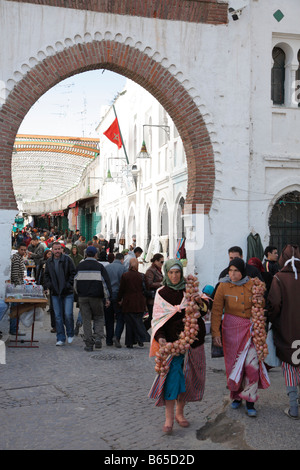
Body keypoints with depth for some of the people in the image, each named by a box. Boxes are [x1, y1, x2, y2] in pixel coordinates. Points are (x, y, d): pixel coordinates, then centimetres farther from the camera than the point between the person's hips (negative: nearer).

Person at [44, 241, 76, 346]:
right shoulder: (49, 262, 9)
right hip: (55, 293, 4)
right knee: (58, 316, 3)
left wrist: (69, 285, -11)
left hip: (67, 292, -3)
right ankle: (60, 338, 10)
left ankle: (70, 334, 15)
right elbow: (46, 275, 19)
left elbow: (73, 273, -2)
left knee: (68, 314, -7)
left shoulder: (67, 259, -4)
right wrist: (49, 285, 4)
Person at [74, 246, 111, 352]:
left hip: (82, 297, 2)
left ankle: (89, 344, 4)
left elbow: (75, 283, 12)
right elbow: (105, 282, -5)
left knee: (86, 320, 6)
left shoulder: (79, 266, 5)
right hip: (96, 297, -2)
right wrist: (107, 298, -1)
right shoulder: (99, 266, -2)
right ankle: (98, 338, -5)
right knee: (99, 317, 13)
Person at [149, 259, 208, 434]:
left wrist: (200, 302, -17)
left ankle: (180, 412, 21)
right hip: (172, 340, -3)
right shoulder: (162, 294, 3)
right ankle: (169, 418, -9)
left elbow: (205, 310, 6)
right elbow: (158, 319, -1)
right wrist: (160, 337, -17)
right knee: (172, 374, -13)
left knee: (187, 376, 7)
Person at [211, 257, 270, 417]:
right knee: (234, 363, 7)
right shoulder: (223, 286, -5)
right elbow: (216, 311, -4)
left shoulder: (252, 285, -3)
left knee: (252, 364, -8)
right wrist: (215, 333, -9)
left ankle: (250, 400, 2)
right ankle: (236, 396, 25)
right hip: (231, 328, 0)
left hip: (250, 327, 0)